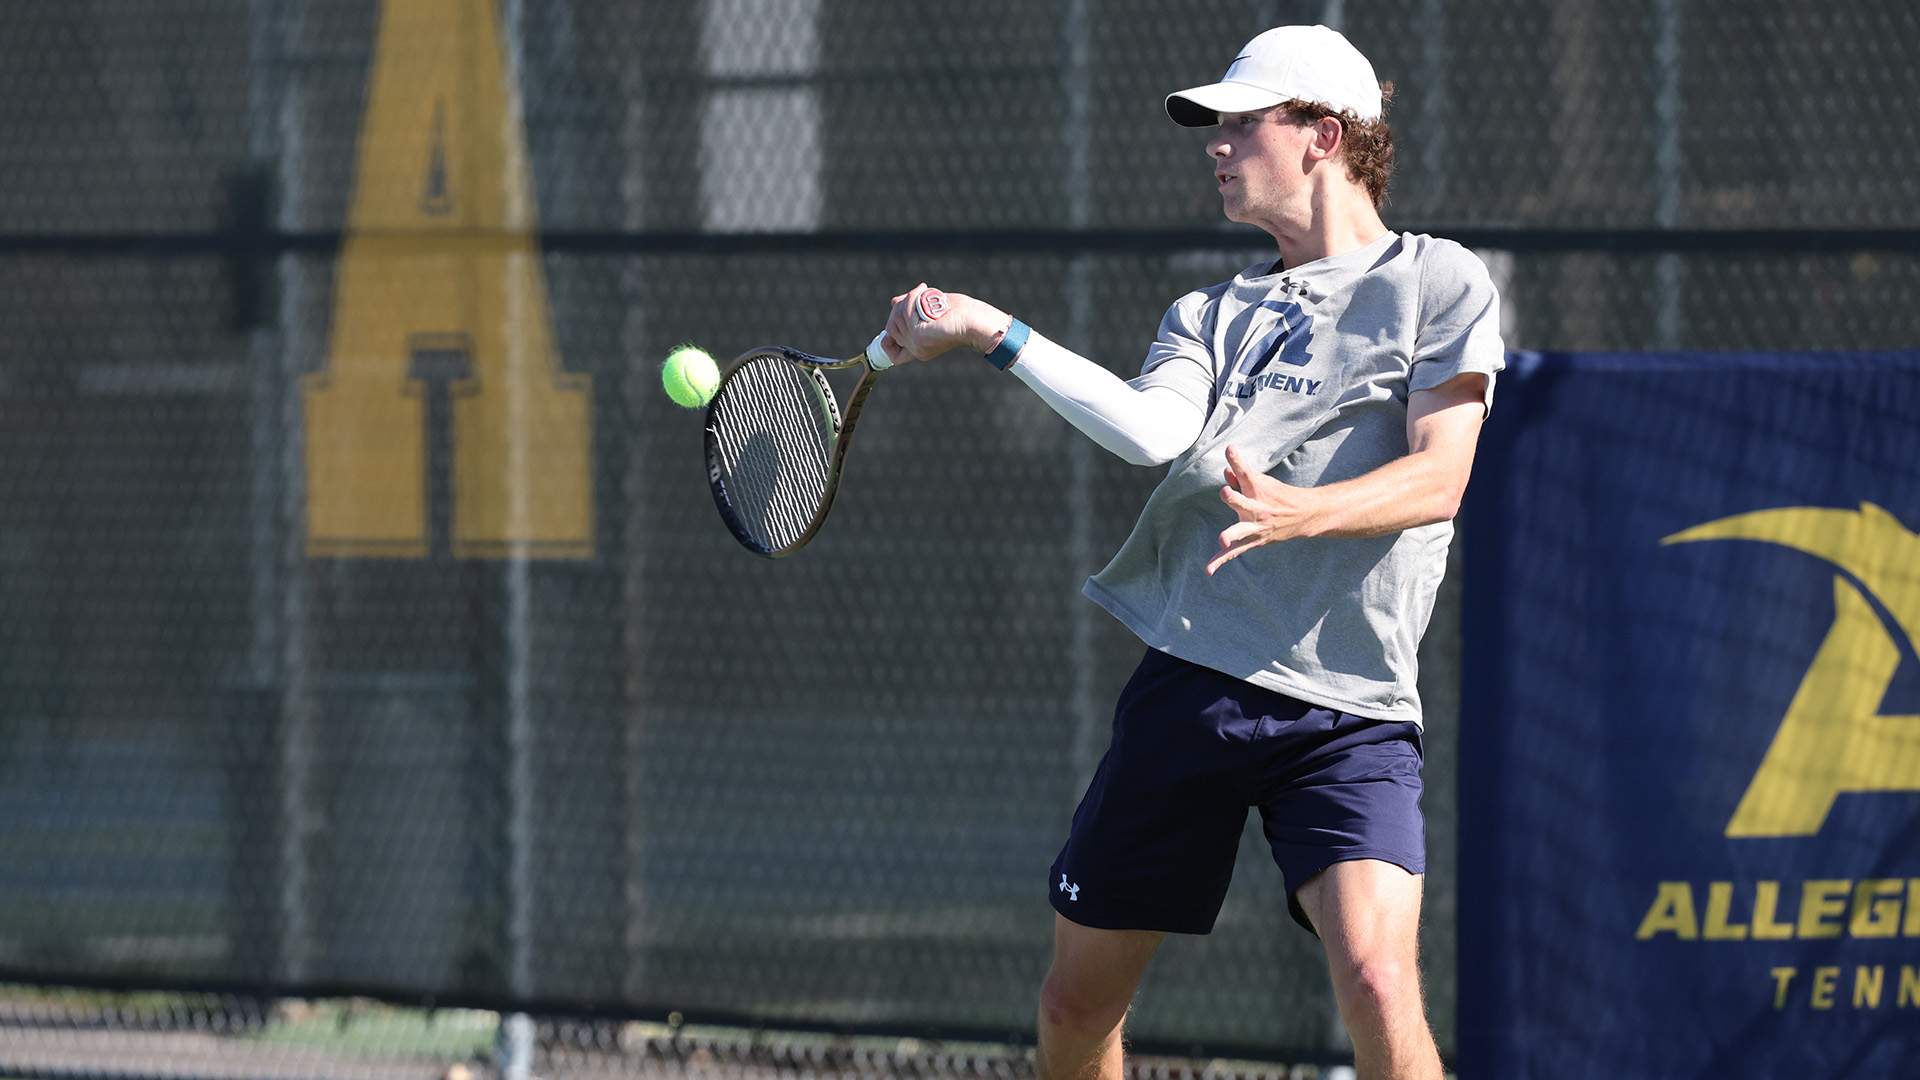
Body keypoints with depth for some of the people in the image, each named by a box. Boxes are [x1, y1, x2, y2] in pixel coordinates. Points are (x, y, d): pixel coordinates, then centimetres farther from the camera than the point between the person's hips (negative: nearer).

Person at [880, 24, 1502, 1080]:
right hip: (1188, 678, 5)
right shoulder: (1215, 313, 16)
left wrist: (1302, 514, -27)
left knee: (1377, 984, -24)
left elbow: (1438, 476, -10)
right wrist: (996, 336, -13)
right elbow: (1155, 429, -5)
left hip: (1345, 710, -5)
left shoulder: (1437, 282, 3)